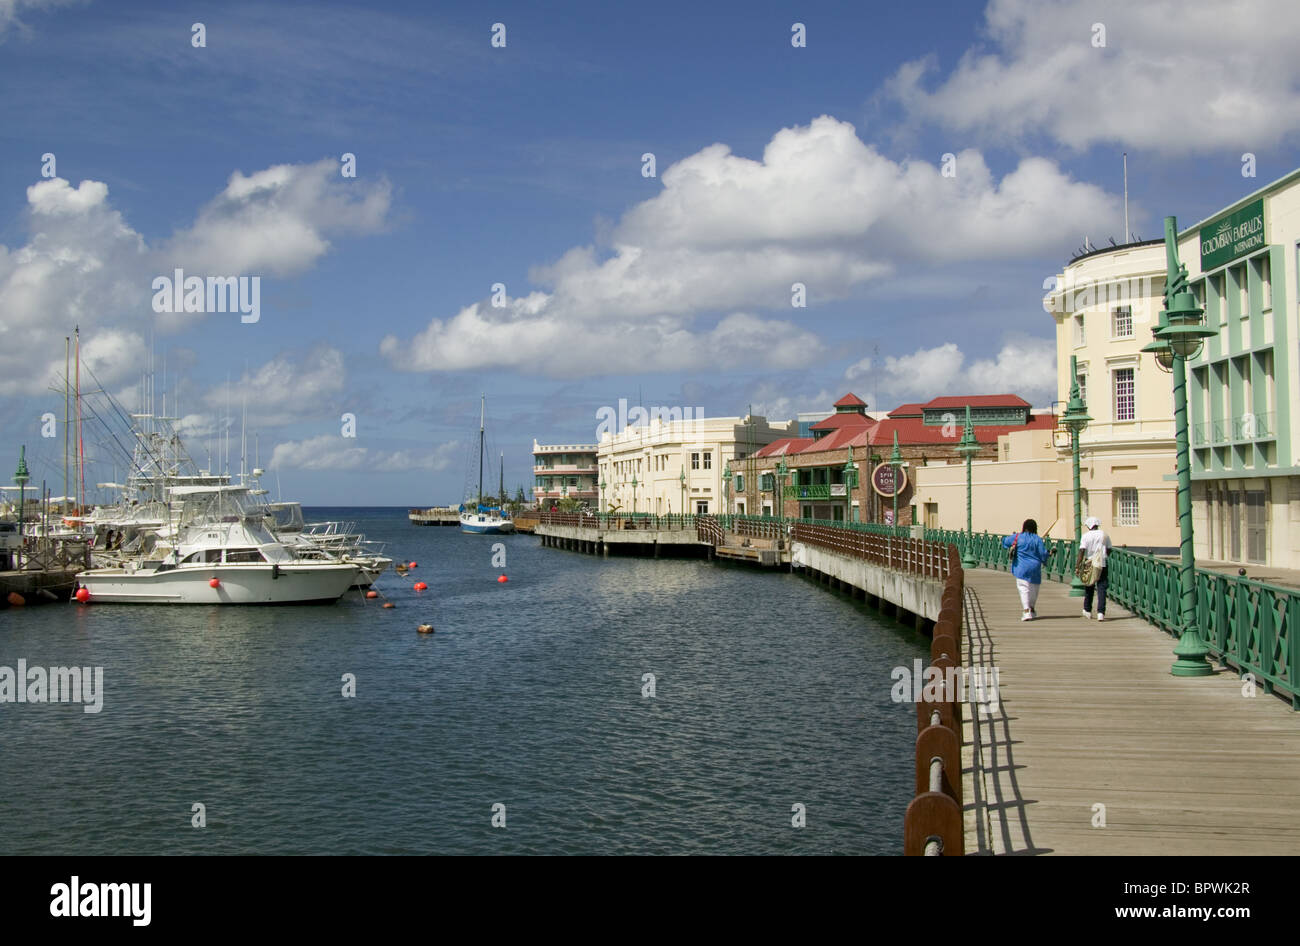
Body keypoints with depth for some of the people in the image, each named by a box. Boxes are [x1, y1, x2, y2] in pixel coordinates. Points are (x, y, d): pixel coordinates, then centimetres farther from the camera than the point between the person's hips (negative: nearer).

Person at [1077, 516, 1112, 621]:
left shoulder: (1086, 536, -7)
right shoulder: (1105, 535, 1)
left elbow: (1082, 551, -13)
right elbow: (1109, 551, 9)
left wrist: (1077, 565, -12)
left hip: (1089, 564, -1)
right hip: (1102, 565, 1)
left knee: (1089, 588, 15)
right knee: (1101, 589, 0)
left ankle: (1087, 611, 27)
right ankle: (1101, 613, -10)